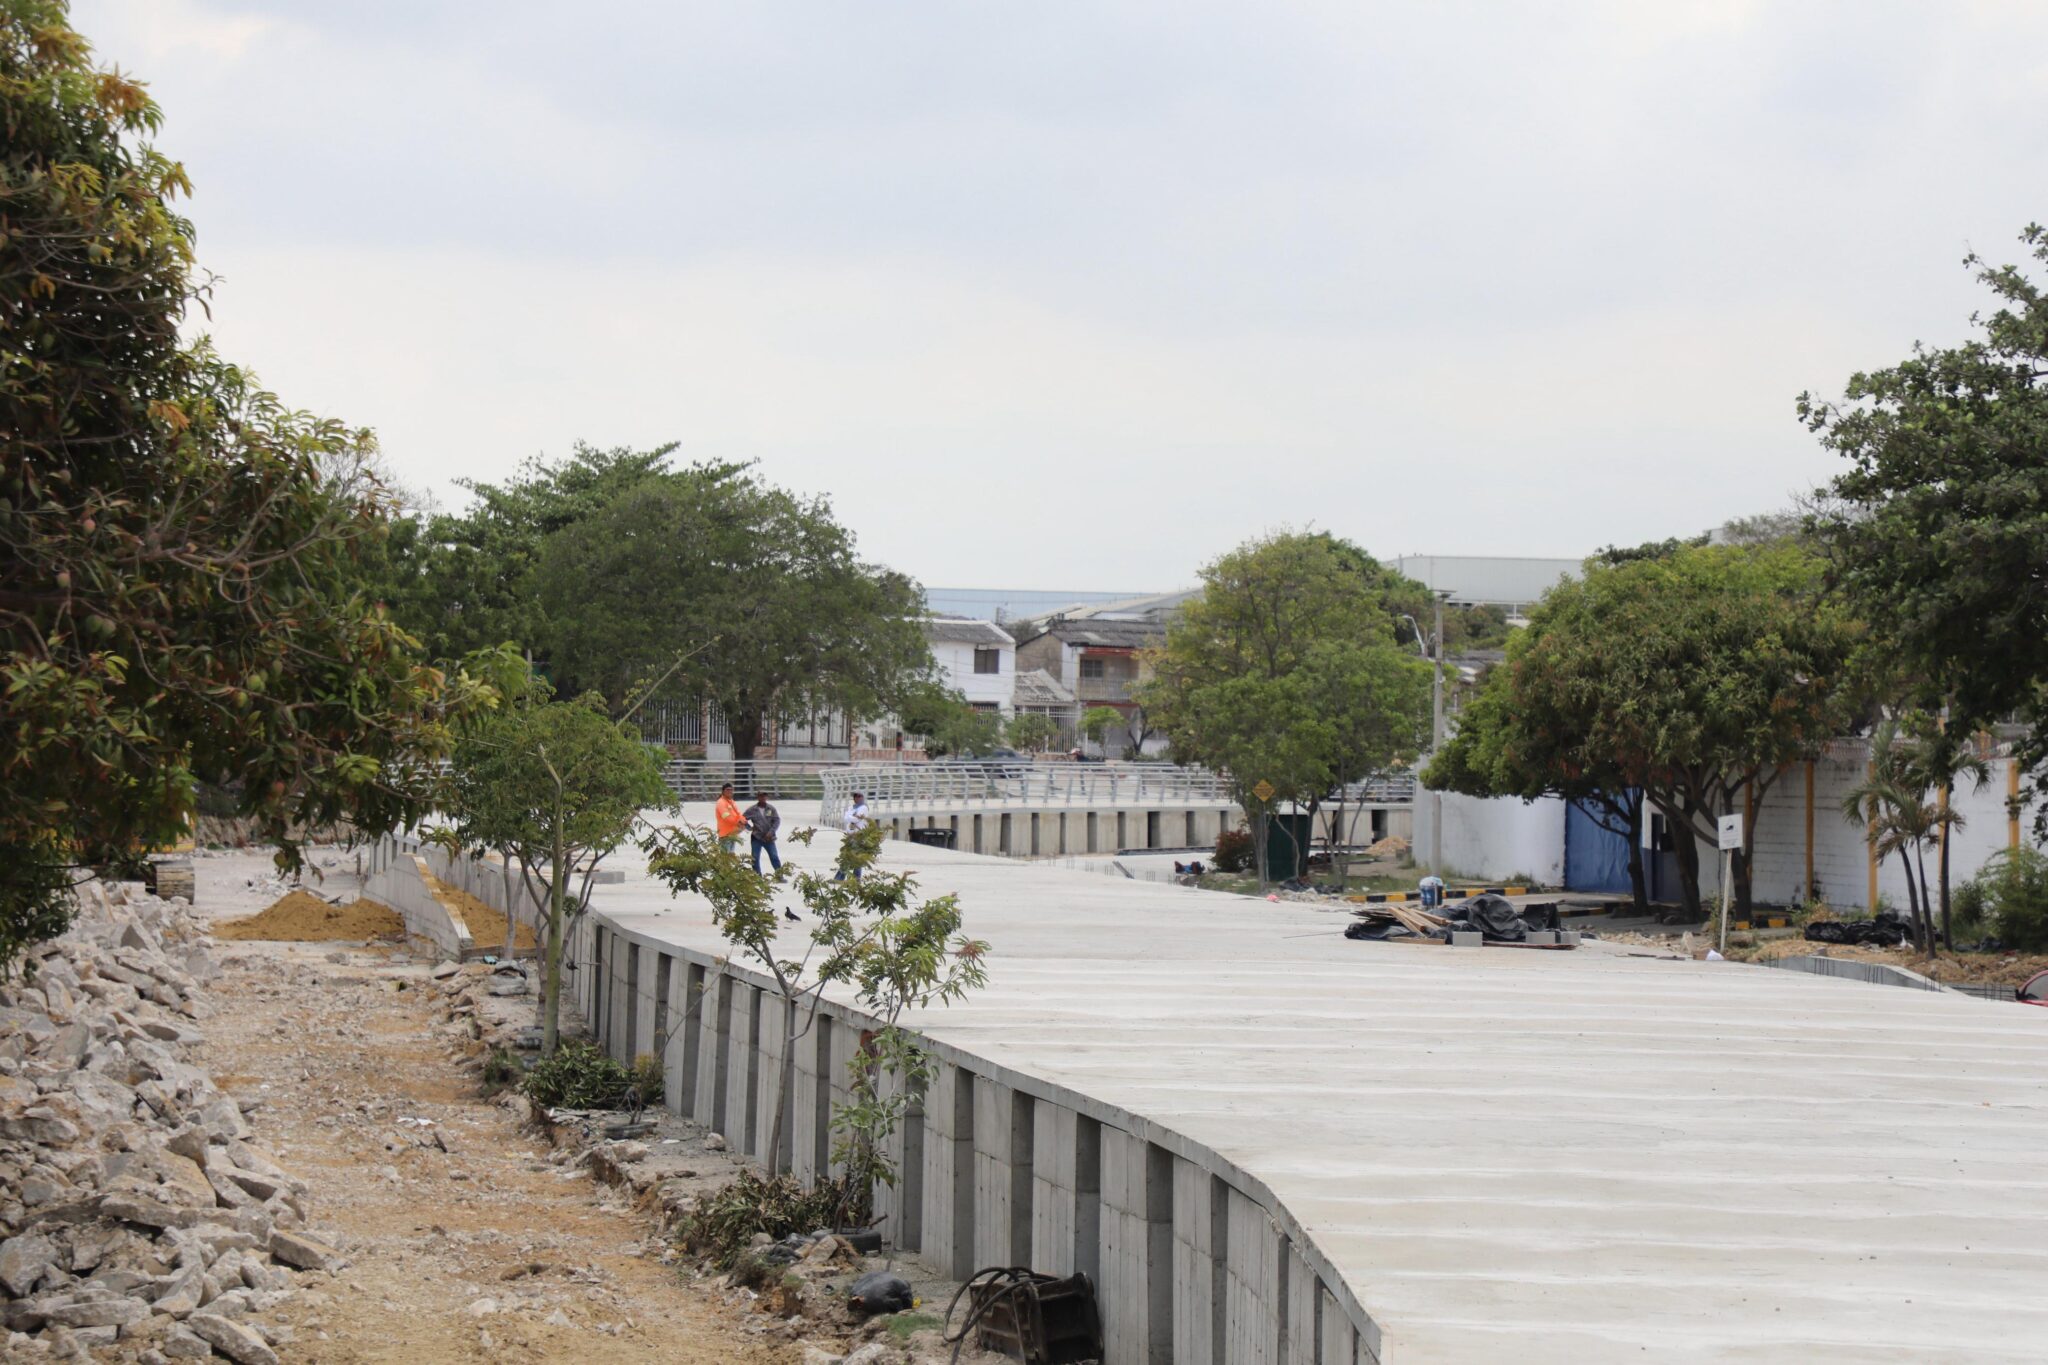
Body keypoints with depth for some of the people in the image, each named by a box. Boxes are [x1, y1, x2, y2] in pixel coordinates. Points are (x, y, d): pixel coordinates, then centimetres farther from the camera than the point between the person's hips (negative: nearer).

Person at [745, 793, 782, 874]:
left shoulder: (771, 809, 0)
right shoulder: (752, 809, -2)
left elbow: (777, 820, -2)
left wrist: (771, 832, -14)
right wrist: (750, 828, -7)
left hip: (769, 838, 0)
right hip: (756, 838, 0)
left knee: (774, 857, -2)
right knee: (755, 859, 0)